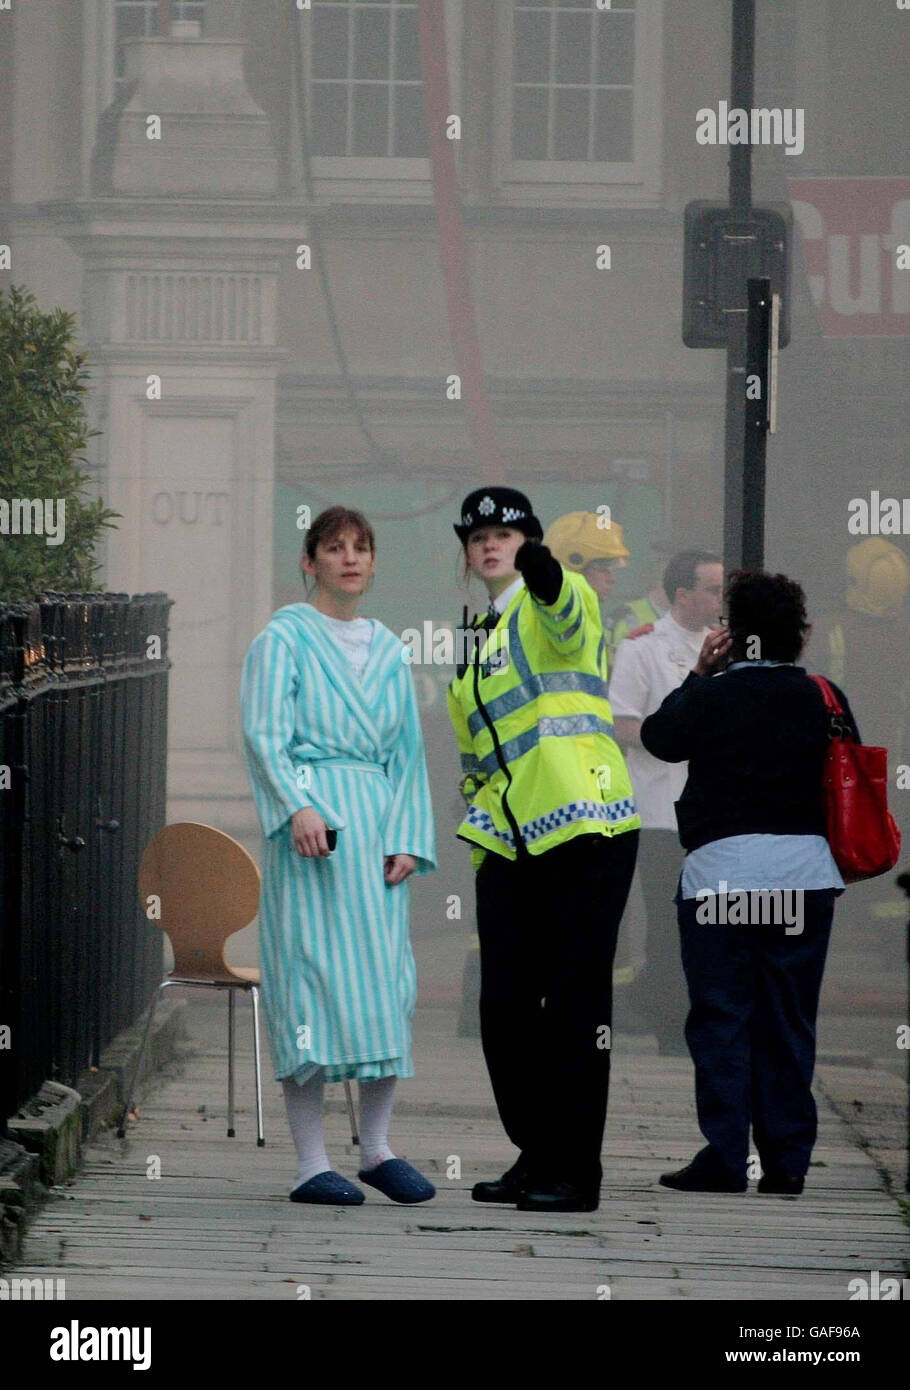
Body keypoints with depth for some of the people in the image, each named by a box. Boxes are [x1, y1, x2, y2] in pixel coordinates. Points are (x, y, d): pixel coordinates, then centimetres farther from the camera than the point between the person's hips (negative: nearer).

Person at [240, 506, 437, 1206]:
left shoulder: (387, 650, 19)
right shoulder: (284, 637, 4)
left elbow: (407, 750, 17)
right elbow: (264, 733, -7)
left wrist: (408, 839, 4)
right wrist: (296, 807, -22)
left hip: (377, 820, 5)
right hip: (311, 823, -5)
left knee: (386, 979, 1)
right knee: (312, 976, -8)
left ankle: (378, 1148, 11)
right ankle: (312, 1164, -8)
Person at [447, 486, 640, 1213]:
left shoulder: (557, 603, 0)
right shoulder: (477, 646, 22)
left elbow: (565, 612, -28)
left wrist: (542, 574, -51)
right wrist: (481, 849, 19)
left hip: (586, 832, -7)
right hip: (510, 845, 7)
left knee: (575, 1005, -5)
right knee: (505, 1008, 6)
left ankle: (575, 1172, 0)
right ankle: (536, 1157, 18)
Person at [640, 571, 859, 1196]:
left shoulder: (712, 695, -6)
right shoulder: (823, 699, 3)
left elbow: (658, 736, 11)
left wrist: (700, 673, 16)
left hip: (722, 869, -3)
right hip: (806, 873, 3)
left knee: (721, 1016, 0)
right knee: (790, 1020, 8)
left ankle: (725, 1157, -5)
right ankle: (787, 1160, 7)